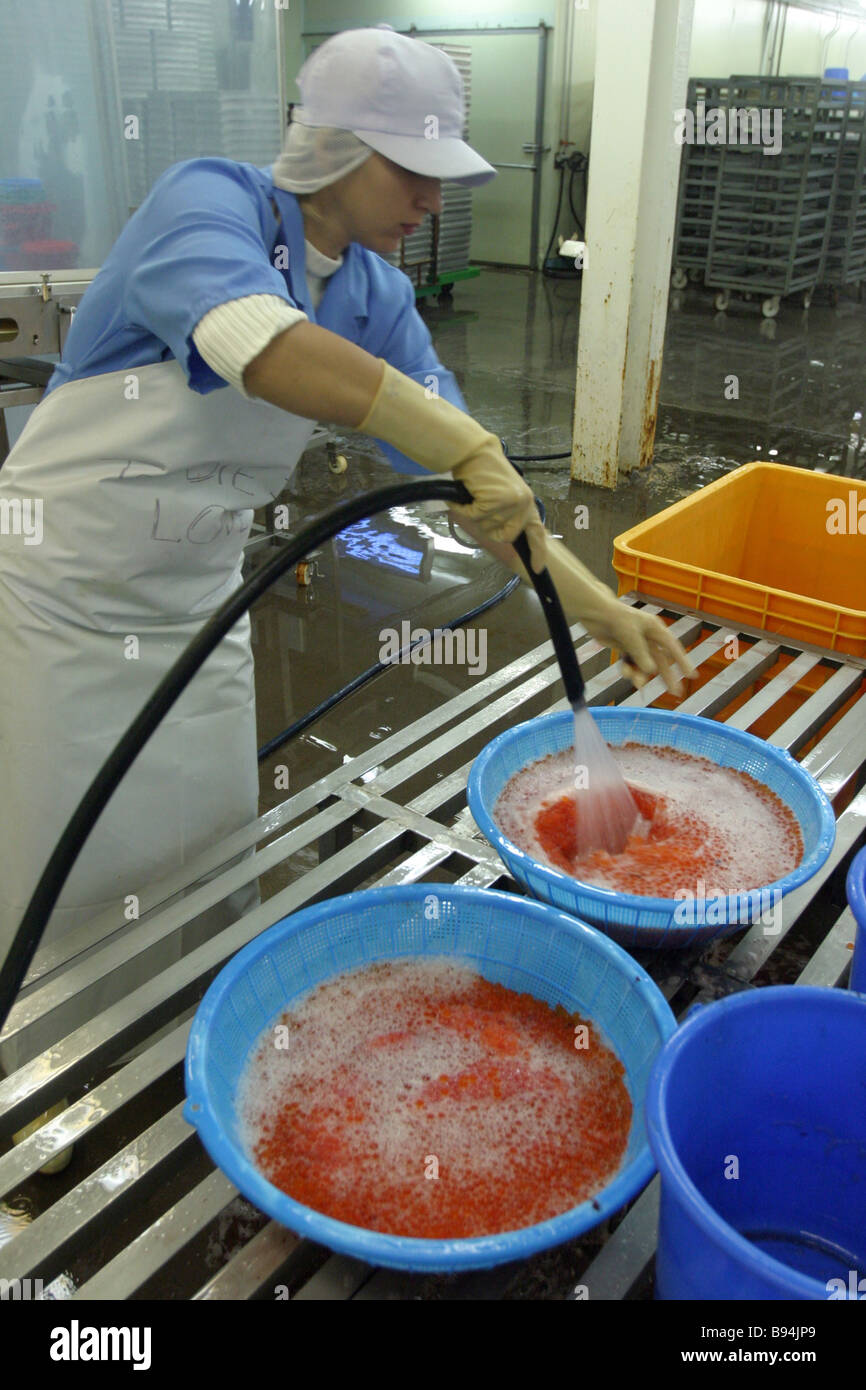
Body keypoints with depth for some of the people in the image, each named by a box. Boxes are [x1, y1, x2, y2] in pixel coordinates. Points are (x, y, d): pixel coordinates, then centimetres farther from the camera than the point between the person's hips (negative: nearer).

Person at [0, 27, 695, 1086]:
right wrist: (466, 441, -44)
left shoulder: (376, 296, 1)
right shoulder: (207, 201, -19)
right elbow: (254, 341, -42)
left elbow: (457, 466, 0)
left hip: (195, 615, 6)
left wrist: (591, 603, -7)